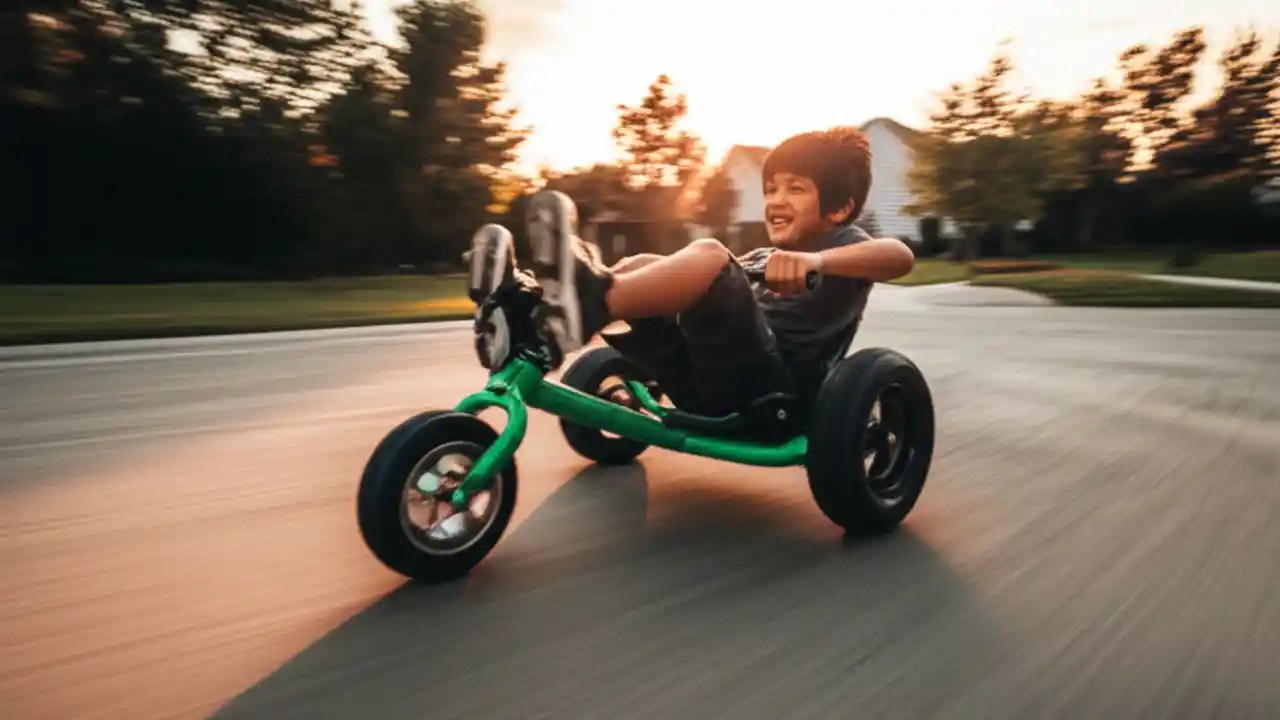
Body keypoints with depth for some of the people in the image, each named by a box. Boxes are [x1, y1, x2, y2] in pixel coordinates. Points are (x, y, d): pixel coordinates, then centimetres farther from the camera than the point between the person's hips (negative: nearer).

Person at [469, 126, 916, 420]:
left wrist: (816, 260, -35)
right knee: (645, 267, 1)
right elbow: (693, 288, 26)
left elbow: (900, 256, -18)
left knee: (709, 256, -26)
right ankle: (549, 307, -24)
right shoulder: (760, 257, 27)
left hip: (771, 393, -7)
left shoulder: (842, 244, 5)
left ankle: (589, 302, -41)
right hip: (708, 385, 7)